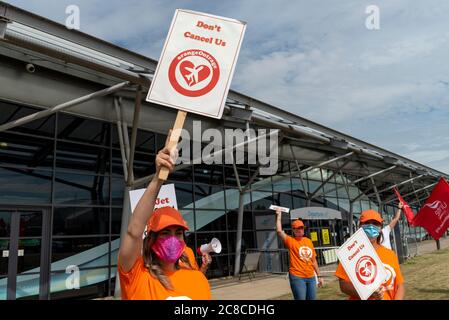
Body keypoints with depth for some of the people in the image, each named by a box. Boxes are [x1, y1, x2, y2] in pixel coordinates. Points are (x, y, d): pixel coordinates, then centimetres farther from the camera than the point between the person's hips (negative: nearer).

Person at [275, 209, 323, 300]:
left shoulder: (308, 241, 11)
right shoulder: (290, 241, -3)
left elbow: (313, 260, 16)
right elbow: (279, 231, -20)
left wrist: (319, 276, 16)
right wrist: (279, 215, -12)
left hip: (311, 277, 5)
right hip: (297, 277, -5)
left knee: (312, 298, 10)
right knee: (301, 298, -5)